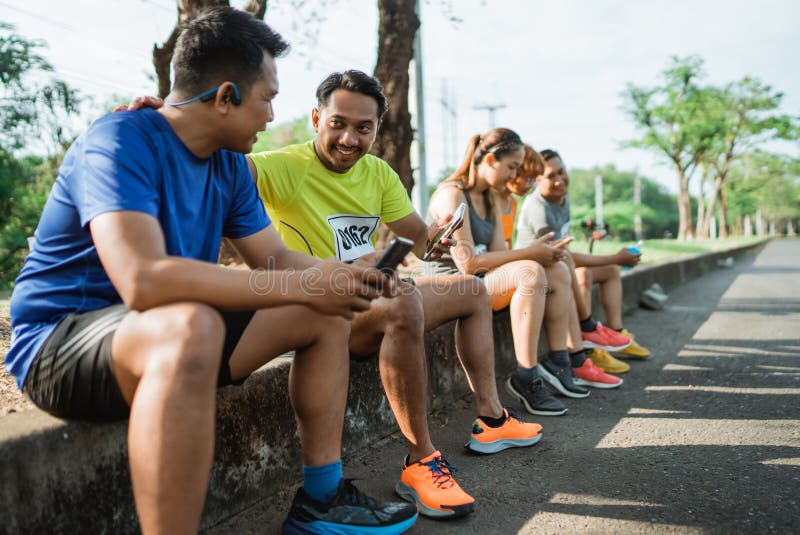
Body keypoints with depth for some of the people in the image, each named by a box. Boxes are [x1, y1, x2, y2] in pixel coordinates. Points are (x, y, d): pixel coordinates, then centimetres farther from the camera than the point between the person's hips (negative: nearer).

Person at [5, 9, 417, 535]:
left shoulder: (230, 165, 3)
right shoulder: (120, 141, -22)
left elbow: (276, 259, 8)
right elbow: (143, 280, -37)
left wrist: (341, 278, -13)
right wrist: (304, 284, -33)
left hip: (173, 330, 8)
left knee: (326, 316, 3)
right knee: (190, 325, -41)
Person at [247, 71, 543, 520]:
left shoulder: (378, 172, 7)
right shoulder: (286, 168, -14)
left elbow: (421, 236, 9)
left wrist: (435, 239, -13)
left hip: (375, 300, 9)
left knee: (472, 290, 15)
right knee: (403, 304, -39)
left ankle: (490, 419, 19)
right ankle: (421, 461, -25)